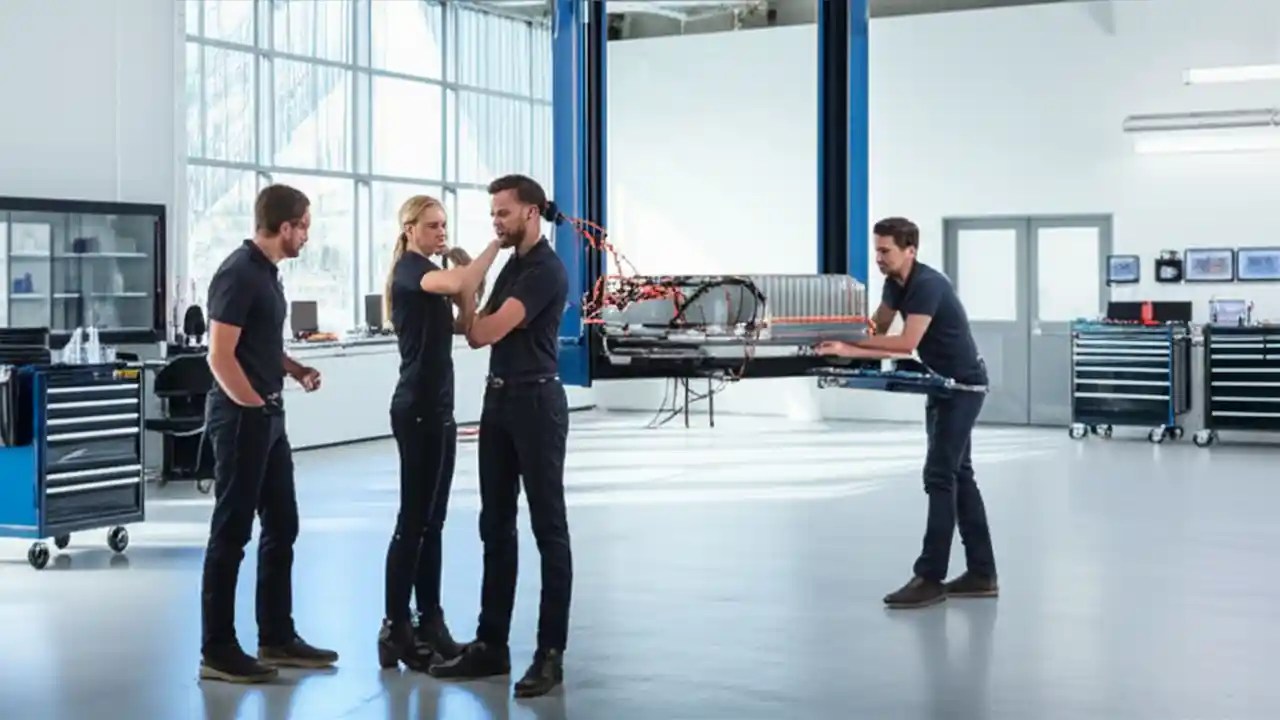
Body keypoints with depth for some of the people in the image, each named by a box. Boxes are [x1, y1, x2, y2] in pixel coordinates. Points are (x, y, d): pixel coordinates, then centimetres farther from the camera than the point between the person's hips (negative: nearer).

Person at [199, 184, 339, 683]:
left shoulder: (267, 271, 13)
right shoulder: (239, 273, -16)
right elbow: (220, 356, -20)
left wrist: (296, 371, 8)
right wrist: (253, 406, -13)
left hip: (268, 417, 10)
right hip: (241, 418, -10)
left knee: (281, 528, 14)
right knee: (232, 533, -3)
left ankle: (276, 638, 23)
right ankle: (216, 651, 4)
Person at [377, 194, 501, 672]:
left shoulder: (430, 273, 18)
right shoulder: (410, 269, -12)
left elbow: (463, 323, 12)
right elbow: (458, 284, -33)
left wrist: (469, 280, 0)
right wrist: (496, 244, -26)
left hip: (437, 407, 10)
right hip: (417, 408, -10)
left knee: (432, 522, 11)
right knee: (413, 520, -6)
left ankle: (429, 622, 17)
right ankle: (395, 630, -1)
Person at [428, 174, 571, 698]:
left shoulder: (547, 270, -14)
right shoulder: (511, 266, 17)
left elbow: (486, 332, -20)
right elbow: (479, 333, 17)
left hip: (537, 403, -9)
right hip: (498, 401, 9)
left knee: (548, 527, -4)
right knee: (496, 525, 10)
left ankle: (551, 653, 0)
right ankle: (491, 644, 16)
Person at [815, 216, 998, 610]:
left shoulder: (927, 284, -24)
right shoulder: (895, 282, 6)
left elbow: (906, 343, -30)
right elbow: (878, 330, 9)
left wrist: (849, 345, -31)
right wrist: (843, 343, -10)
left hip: (963, 384, -10)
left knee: (939, 476, -11)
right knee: (958, 476, 10)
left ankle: (930, 578, -10)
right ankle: (981, 573, 14)